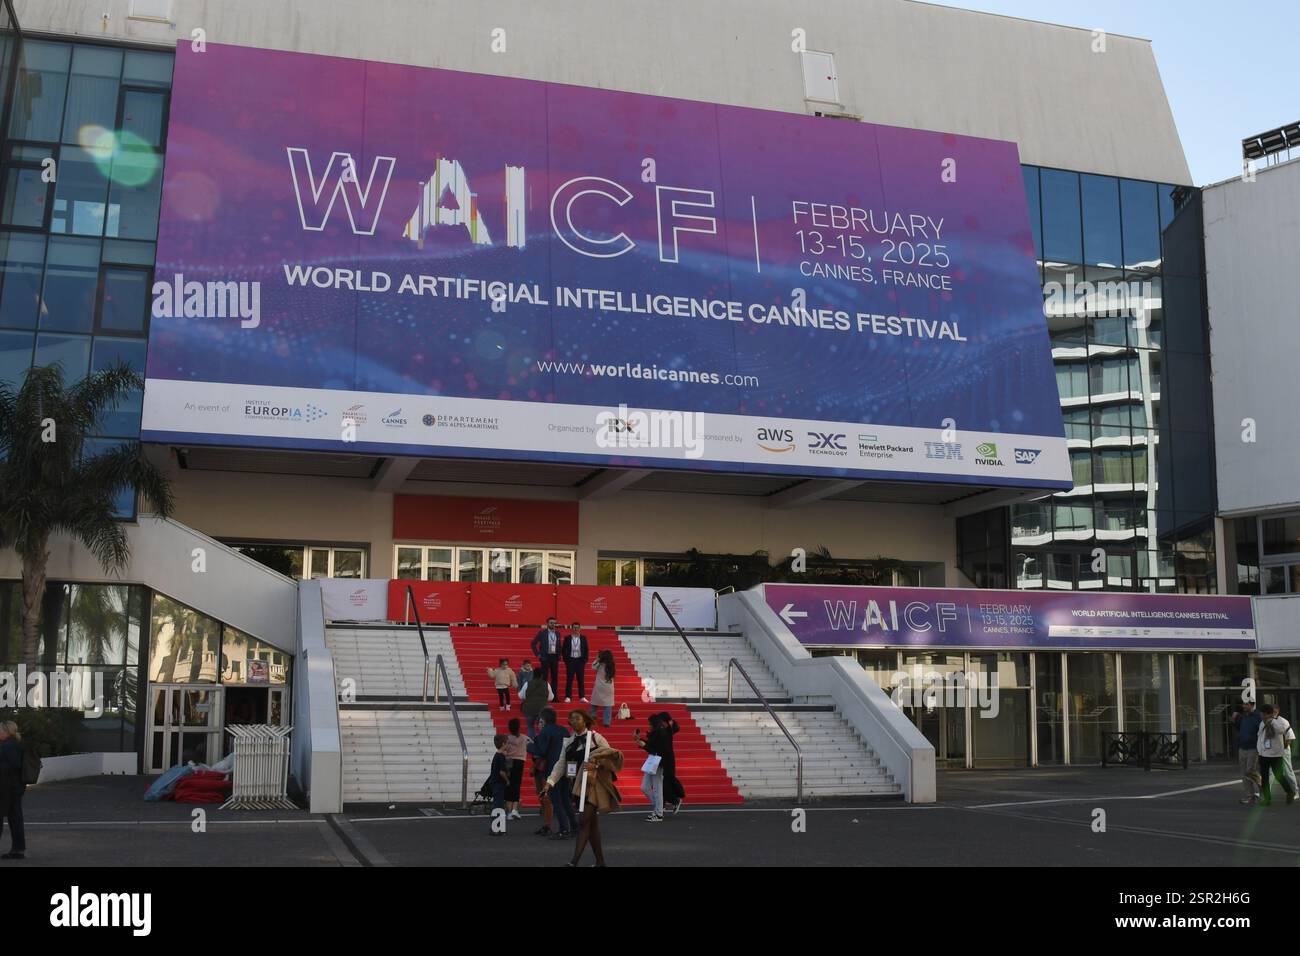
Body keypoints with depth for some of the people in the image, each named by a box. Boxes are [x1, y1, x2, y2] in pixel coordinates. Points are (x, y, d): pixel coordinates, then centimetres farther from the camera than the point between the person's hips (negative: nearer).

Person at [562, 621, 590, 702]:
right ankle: (568, 697, 2)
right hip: (570, 660, -1)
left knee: (581, 680, 3)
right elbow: (564, 650, 3)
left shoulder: (583, 638, 5)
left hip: (580, 660, 1)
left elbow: (586, 649, 6)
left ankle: (582, 697, 5)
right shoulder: (567, 638, 2)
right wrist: (565, 660, -4)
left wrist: (585, 659, -1)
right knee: (569, 680, 0)